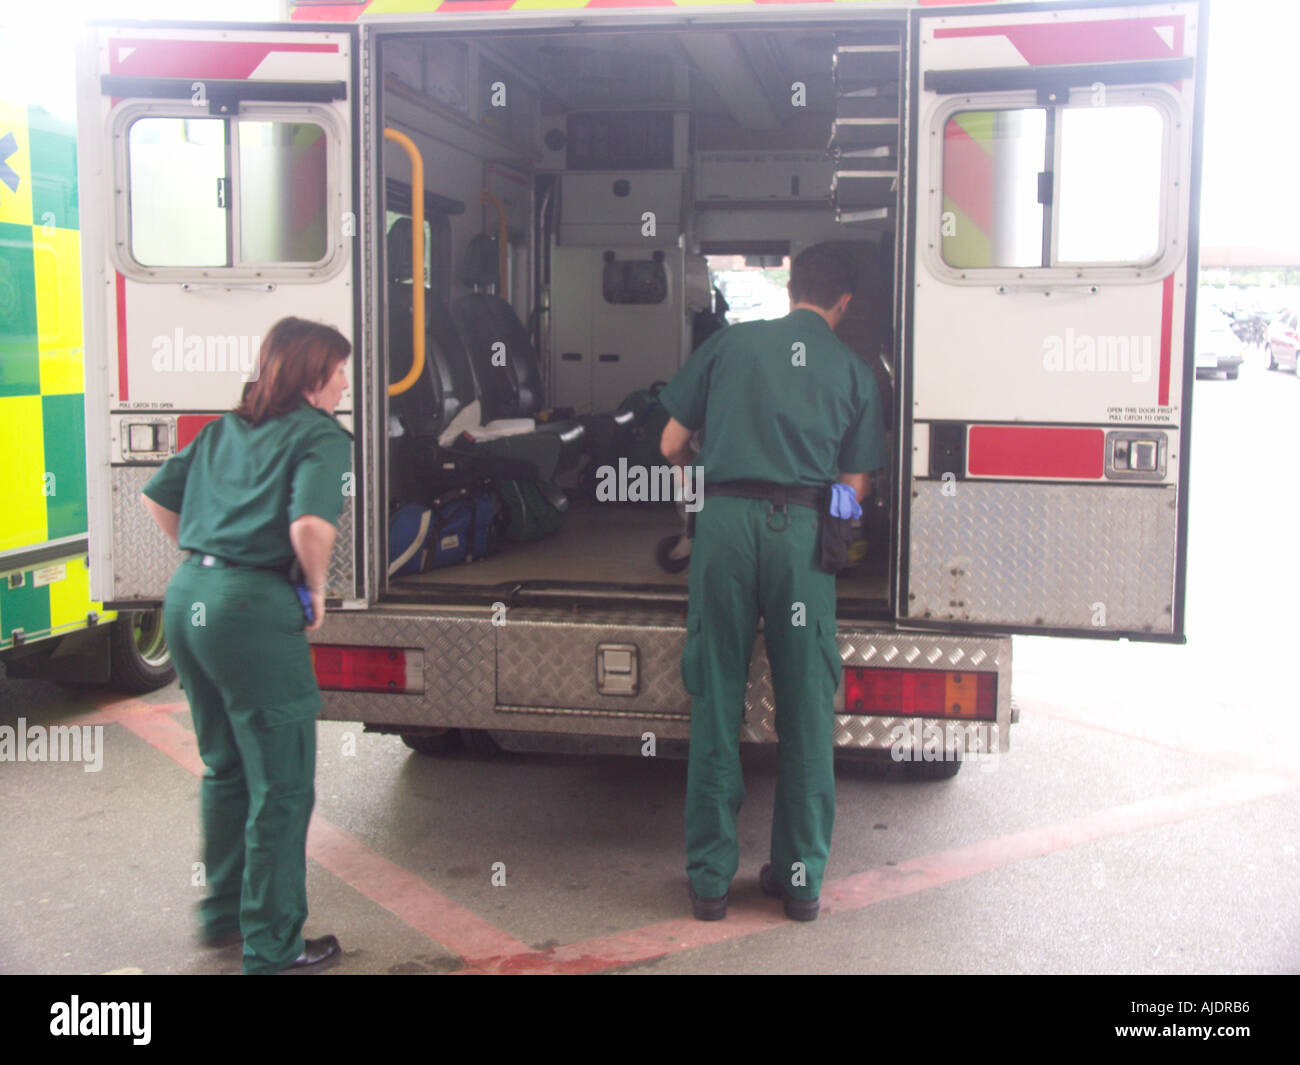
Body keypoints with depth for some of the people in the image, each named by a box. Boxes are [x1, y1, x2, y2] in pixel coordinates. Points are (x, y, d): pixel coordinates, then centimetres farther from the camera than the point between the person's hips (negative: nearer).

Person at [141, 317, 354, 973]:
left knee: (225, 767, 24)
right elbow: (310, 525, -22)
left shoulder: (225, 428, 16)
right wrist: (317, 591, -6)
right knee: (281, 786, 4)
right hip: (253, 607, -8)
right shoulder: (322, 437, -6)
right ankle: (272, 950, 13)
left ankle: (222, 912, 38)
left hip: (186, 596, 8)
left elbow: (157, 497, 18)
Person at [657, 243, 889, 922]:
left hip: (726, 517, 0)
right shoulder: (853, 371, 15)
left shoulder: (729, 343, 15)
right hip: (803, 528, 0)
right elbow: (854, 489, 11)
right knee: (806, 707, 8)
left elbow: (671, 446, 15)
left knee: (715, 701, 6)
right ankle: (801, 878, 15)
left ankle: (710, 879, 11)